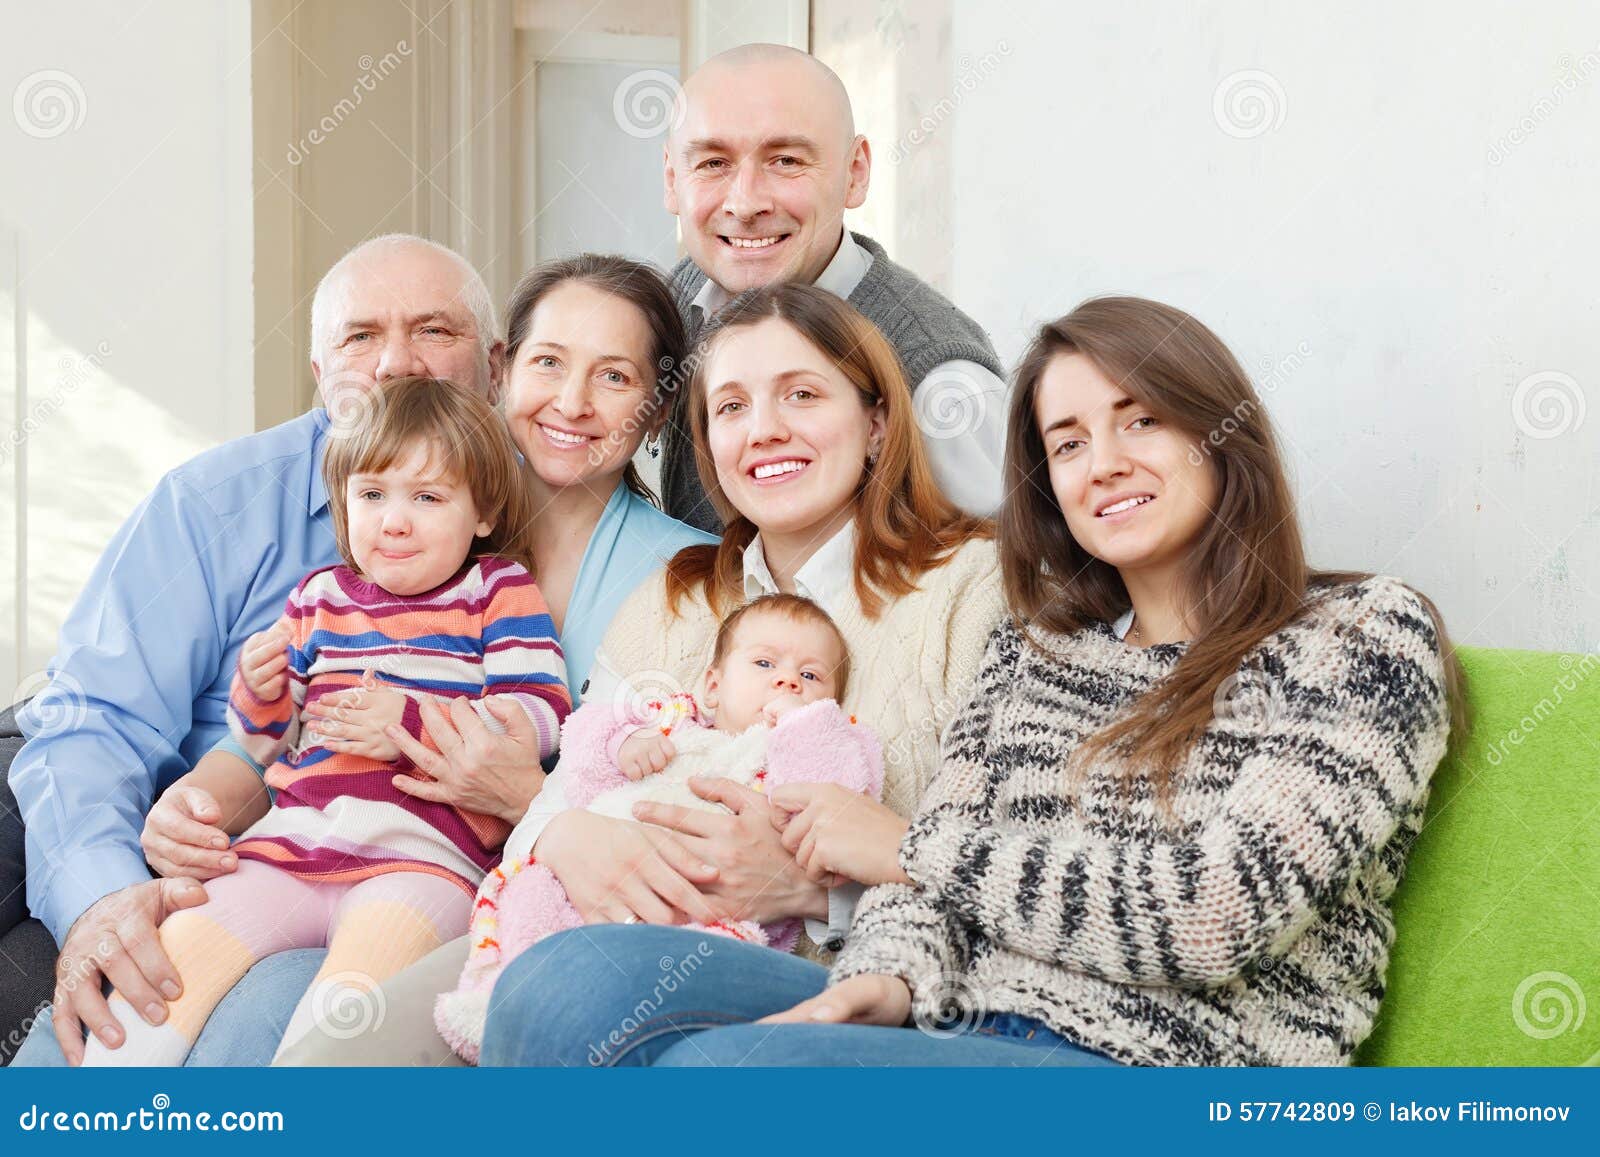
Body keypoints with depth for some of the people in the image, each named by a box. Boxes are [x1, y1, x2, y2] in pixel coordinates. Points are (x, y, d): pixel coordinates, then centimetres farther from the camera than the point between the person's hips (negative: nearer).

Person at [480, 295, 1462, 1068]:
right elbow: (941, 853, 12)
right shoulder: (1037, 644, 20)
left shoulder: (1371, 635, 1)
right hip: (958, 1029, 6)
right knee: (567, 978, -18)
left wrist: (886, 845, -1)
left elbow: (1223, 909, -10)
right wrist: (888, 976, -15)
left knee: (717, 1067, -30)